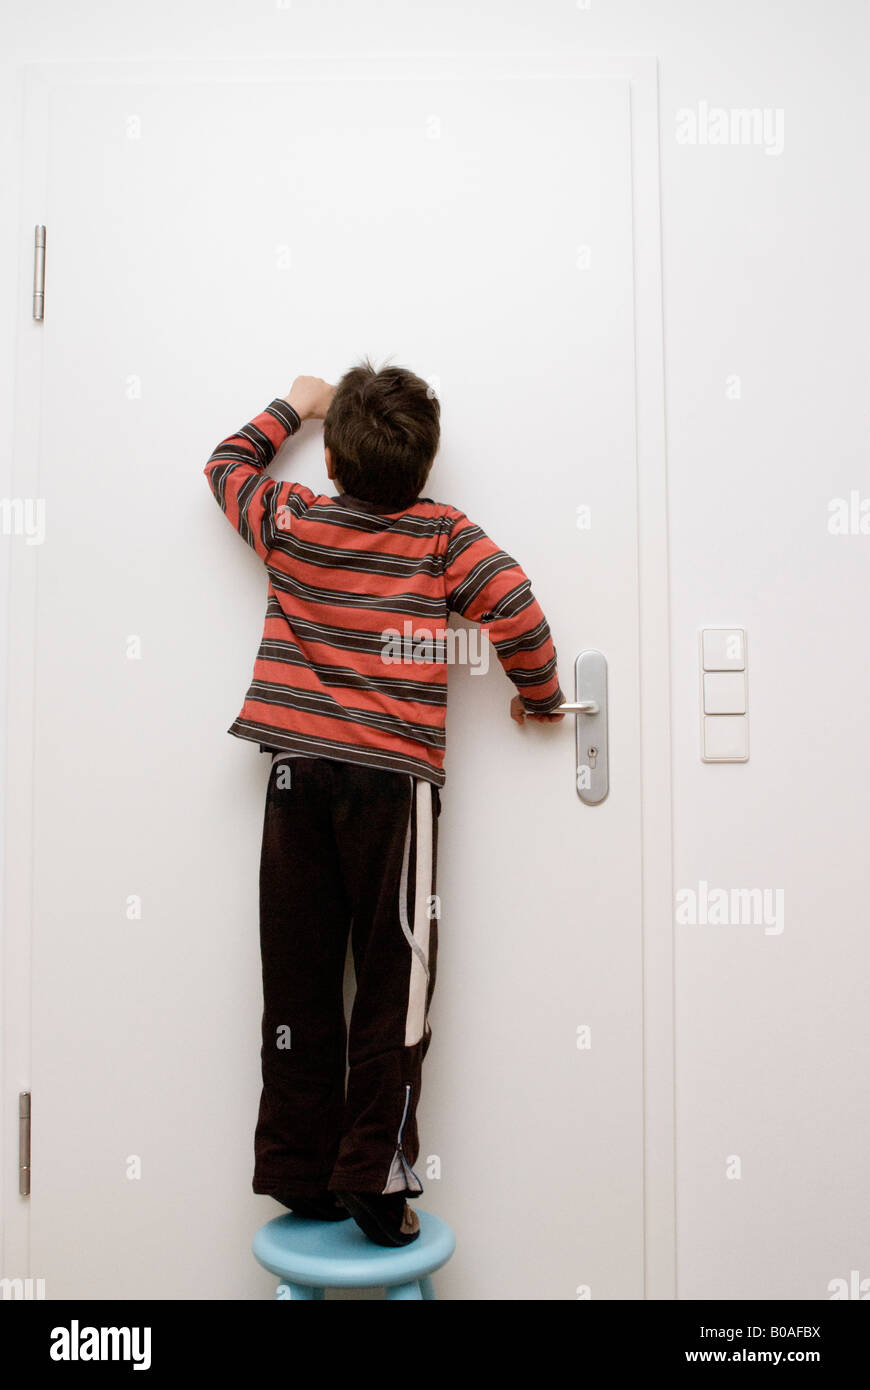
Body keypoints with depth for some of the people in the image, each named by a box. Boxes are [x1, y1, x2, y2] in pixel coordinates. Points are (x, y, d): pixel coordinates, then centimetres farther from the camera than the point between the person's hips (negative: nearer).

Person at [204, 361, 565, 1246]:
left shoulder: (290, 523, 8)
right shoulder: (446, 538, 0)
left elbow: (226, 464, 27)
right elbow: (516, 613, -10)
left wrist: (291, 406, 38)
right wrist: (539, 695, 7)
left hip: (298, 774, 4)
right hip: (393, 776, -3)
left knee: (297, 979, 9)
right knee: (393, 980, 4)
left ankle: (299, 1175, 19)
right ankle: (374, 1182, 8)